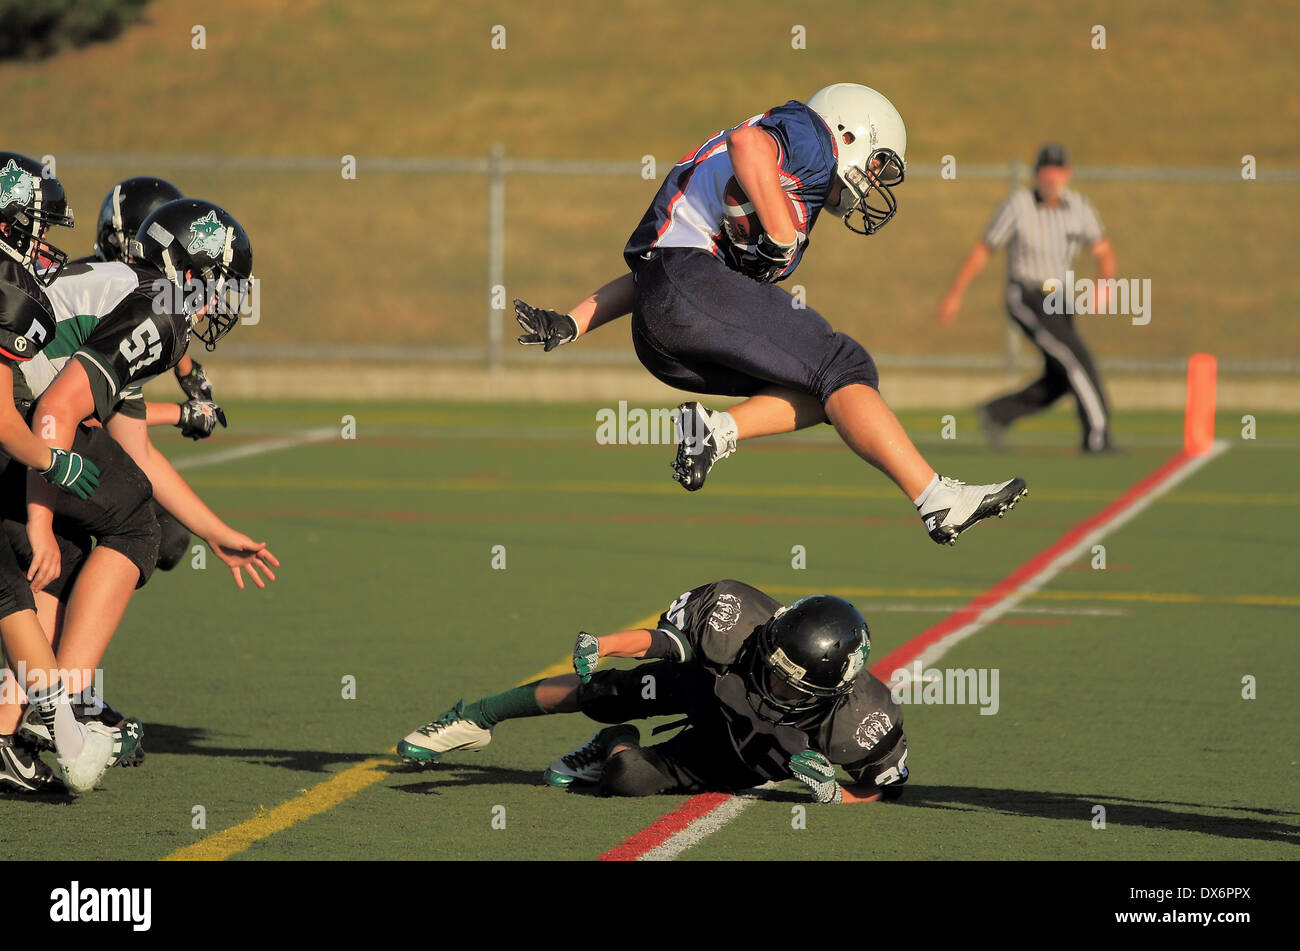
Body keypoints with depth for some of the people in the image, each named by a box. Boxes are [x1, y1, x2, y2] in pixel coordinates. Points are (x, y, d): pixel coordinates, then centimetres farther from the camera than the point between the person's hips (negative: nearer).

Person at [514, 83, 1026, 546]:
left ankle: (716, 429, -12)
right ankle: (939, 500, -19)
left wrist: (568, 326, 23)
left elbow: (650, 274, 28)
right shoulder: (813, 139, 8)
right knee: (842, 368, -11)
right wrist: (783, 240, -14)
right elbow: (748, 143, -18)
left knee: (824, 386, 6)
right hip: (686, 279, -9)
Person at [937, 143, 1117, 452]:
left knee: (1059, 381, 4)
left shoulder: (1078, 207, 1)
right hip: (1026, 299, -6)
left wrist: (1104, 286, -18)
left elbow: (1104, 252, 3)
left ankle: (996, 413, 19)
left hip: (1058, 301, 6)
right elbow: (982, 251, -5)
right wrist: (954, 295, -5)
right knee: (1077, 360, -18)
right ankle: (1097, 436, -14)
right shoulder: (1017, 206, -12)